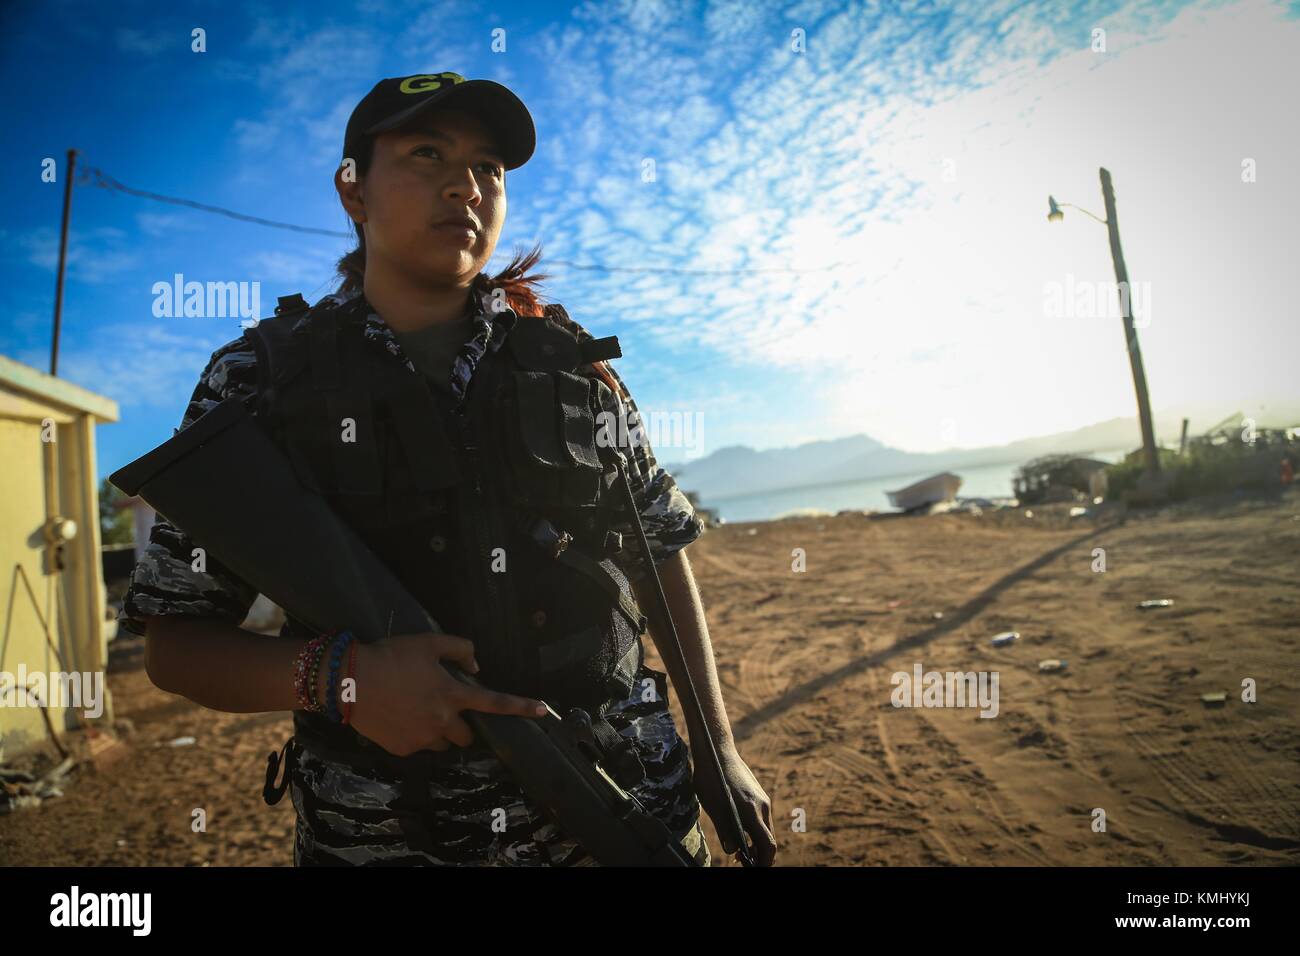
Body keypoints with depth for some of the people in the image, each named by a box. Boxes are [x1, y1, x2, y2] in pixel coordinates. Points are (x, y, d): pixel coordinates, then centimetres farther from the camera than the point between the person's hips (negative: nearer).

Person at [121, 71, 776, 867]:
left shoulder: (571, 363, 2)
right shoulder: (257, 380, -4)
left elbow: (662, 555, 7)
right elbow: (175, 646, -2)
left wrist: (720, 746, 4)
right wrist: (335, 677, -21)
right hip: (380, 837, -1)